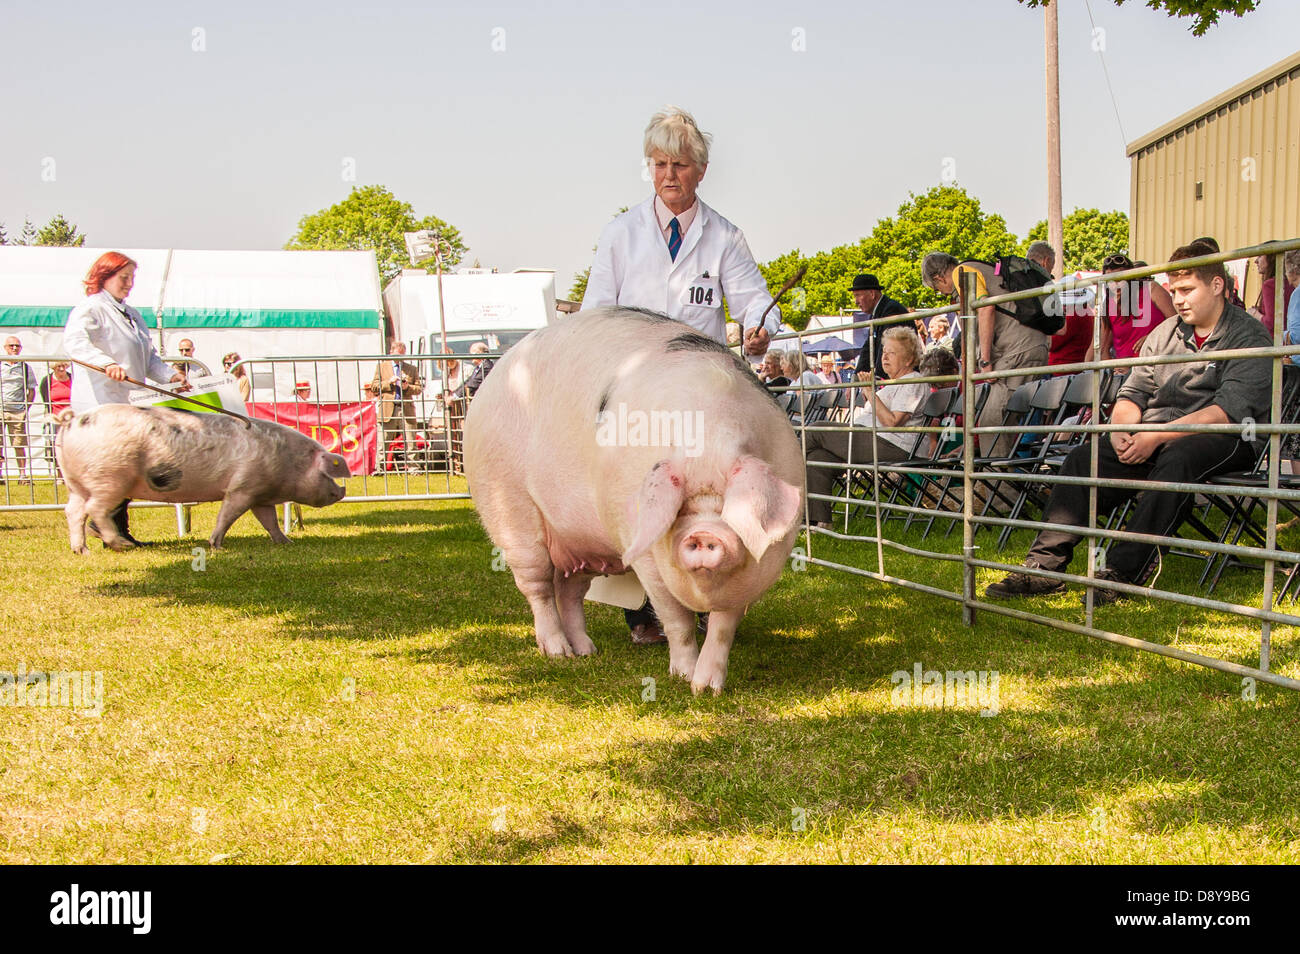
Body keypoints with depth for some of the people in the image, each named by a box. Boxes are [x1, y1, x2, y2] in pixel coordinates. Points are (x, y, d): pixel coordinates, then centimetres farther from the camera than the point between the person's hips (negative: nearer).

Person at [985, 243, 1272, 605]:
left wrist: (1155, 437, -23)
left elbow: (1229, 410, -17)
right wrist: (1120, 430, -10)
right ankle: (1046, 565, -22)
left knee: (1176, 459, -38)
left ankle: (1122, 572, -38)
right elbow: (1133, 392, 14)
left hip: (1224, 439, -6)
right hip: (1155, 435, 6)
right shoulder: (1164, 333, 15)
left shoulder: (1249, 335, -5)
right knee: (1084, 458, -17)